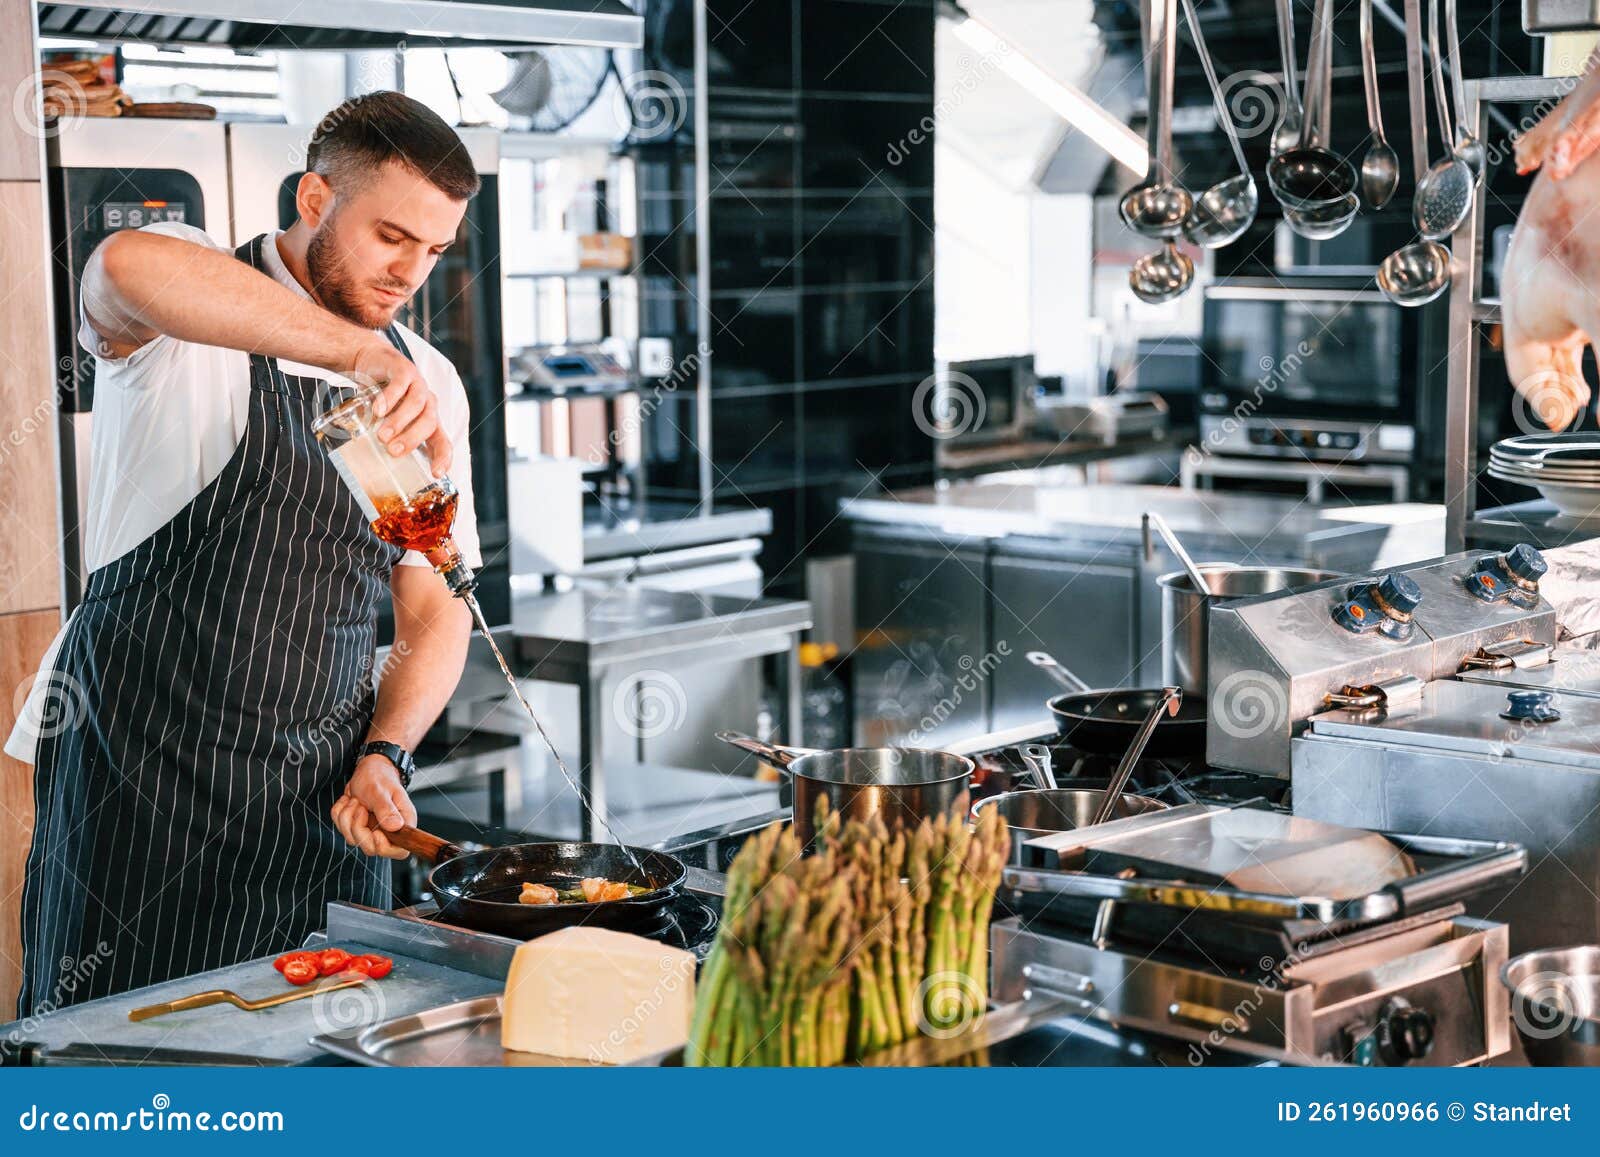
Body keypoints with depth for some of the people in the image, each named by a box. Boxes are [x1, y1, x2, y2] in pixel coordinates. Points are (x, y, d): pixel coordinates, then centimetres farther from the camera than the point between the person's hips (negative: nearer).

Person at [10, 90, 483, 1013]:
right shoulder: (186, 325, -8)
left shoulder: (429, 386, 9)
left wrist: (384, 753, -6)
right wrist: (358, 351, -42)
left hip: (321, 797, 5)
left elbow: (436, 607, 11)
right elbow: (128, 266, -34)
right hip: (138, 778, -4)